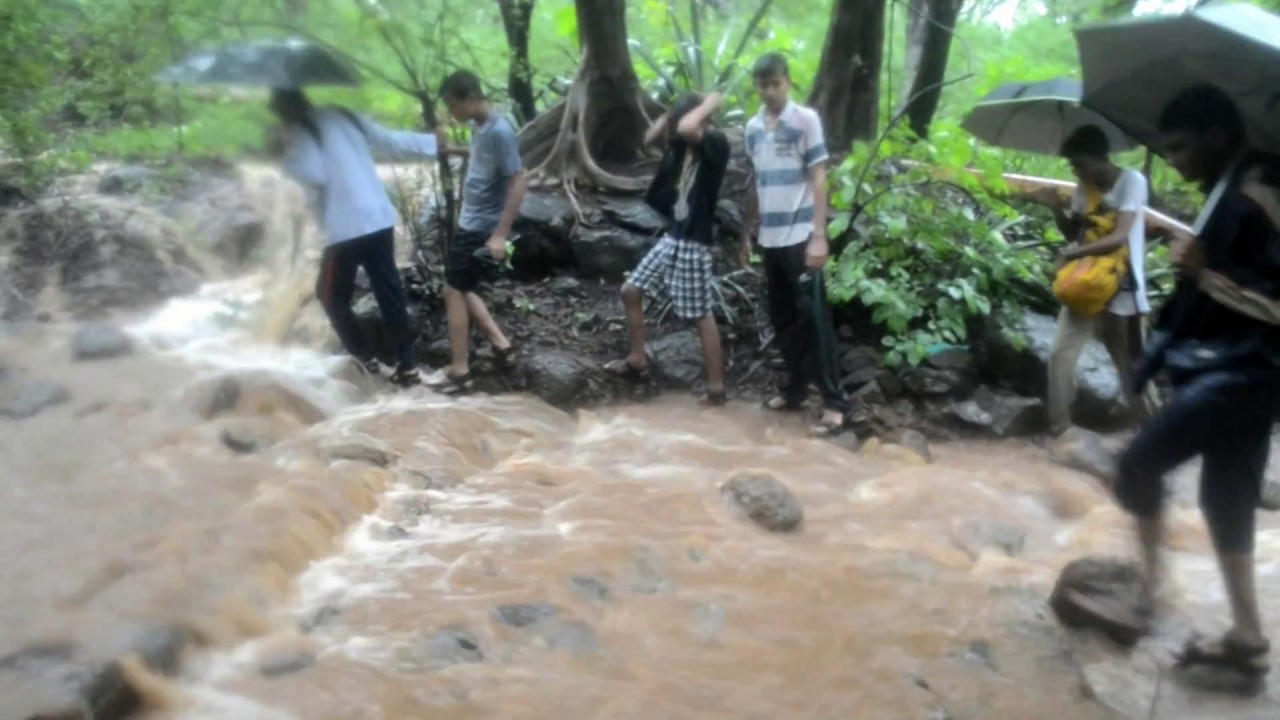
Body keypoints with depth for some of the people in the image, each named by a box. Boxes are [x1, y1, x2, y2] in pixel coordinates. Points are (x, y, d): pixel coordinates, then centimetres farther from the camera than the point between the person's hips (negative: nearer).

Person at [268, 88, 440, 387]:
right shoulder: (344, 116, 15)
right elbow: (392, 141, 14)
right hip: (380, 220, 6)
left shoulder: (296, 132, -4)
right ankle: (407, 365, 12)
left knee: (332, 296, 12)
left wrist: (283, 156, -3)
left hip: (346, 228, -6)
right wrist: (435, 142, 22)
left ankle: (366, 359, 8)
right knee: (389, 293, 10)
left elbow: (314, 175, -17)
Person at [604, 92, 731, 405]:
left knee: (701, 315, -2)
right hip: (671, 238, 8)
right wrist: (674, 112, 3)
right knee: (630, 291, 13)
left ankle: (716, 386, 8)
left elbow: (687, 127, -35)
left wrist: (710, 102, -17)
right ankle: (637, 360, 28)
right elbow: (650, 138, 15)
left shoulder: (717, 144, -17)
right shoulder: (683, 144, 7)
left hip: (695, 244, -8)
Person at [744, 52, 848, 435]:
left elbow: (818, 180, -8)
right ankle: (795, 388, 23)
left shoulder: (806, 120, -6)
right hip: (770, 238, 6)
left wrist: (819, 236, -14)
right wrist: (749, 232, 18)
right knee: (782, 318, 11)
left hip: (801, 236, -6)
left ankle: (834, 402, -3)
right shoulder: (753, 128, 10)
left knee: (812, 317, -6)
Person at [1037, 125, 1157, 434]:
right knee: (1061, 355, -3)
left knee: (1131, 363, 6)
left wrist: (1073, 252, -16)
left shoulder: (1131, 181, -14)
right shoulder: (1084, 188, 5)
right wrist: (1056, 209, -6)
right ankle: (1058, 424, 4)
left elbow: (1119, 237, -21)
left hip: (1120, 287, -5)